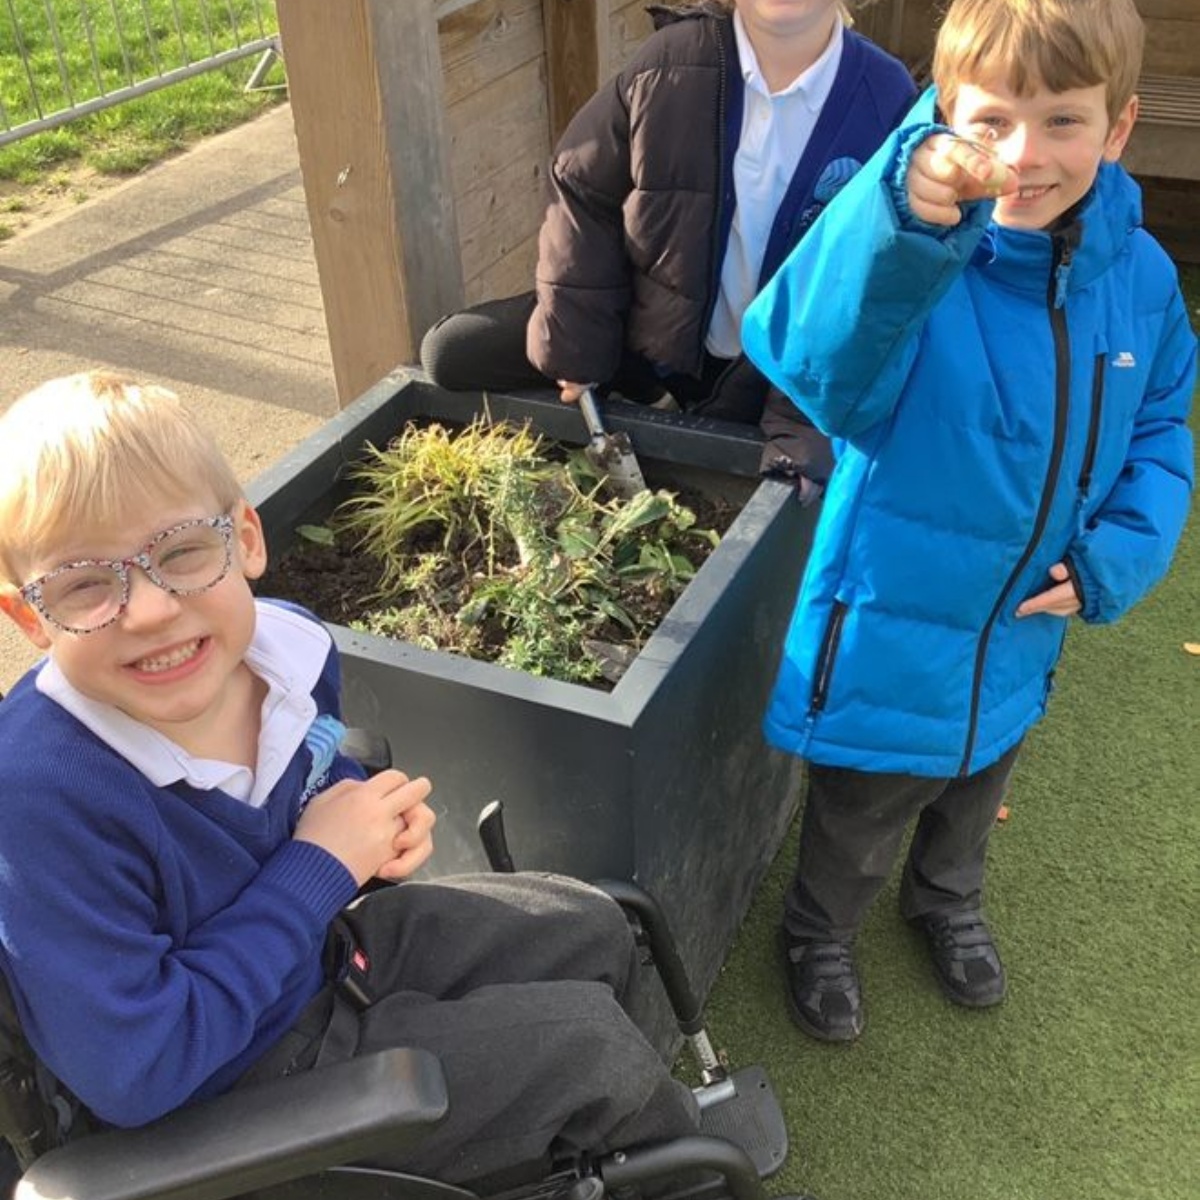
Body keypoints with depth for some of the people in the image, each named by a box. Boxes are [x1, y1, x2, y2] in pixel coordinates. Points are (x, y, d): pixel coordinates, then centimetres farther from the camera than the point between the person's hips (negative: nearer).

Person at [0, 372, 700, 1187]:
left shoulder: (284, 645, -14)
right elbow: (133, 1072, -30)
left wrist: (371, 825, -14)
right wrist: (320, 867, -27)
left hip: (328, 940, 7)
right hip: (240, 1081, -6)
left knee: (592, 930, 15)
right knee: (586, 1036, -6)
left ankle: (603, 1130, 46)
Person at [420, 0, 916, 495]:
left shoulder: (885, 96, -16)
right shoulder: (671, 64, -14)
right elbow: (582, 189, -6)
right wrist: (574, 349, -9)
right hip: (646, 328, 1)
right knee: (453, 352, -5)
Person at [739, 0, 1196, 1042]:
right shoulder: (906, 266, -29)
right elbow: (811, 357, -50)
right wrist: (903, 217, -66)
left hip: (1020, 633, 5)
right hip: (890, 633, -5)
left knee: (973, 798, 33)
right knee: (858, 825, 21)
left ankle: (948, 902, 65)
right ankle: (819, 935, 53)